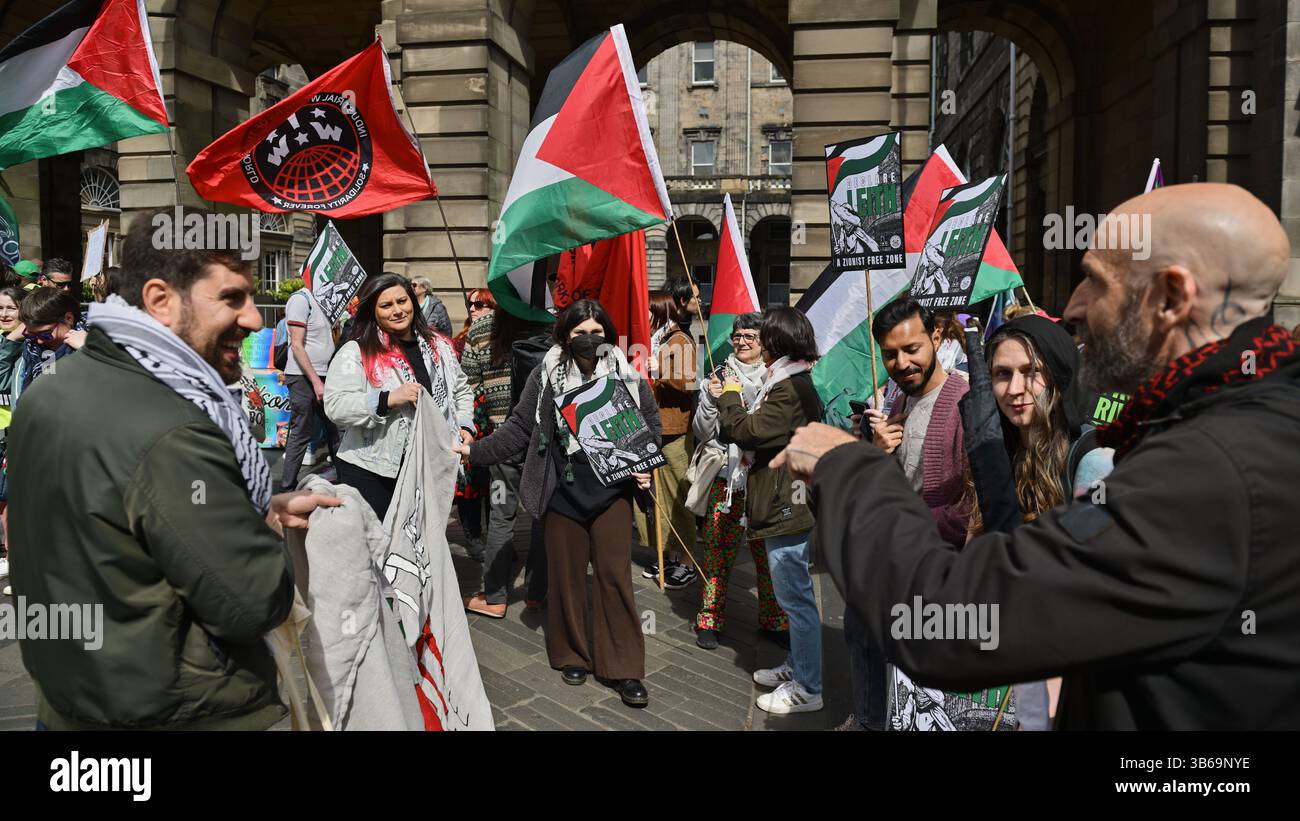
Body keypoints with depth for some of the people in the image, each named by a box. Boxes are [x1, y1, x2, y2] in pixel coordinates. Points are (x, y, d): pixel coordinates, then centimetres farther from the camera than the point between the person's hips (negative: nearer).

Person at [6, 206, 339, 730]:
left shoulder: (47, 392, -3)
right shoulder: (171, 438, -30)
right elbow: (256, 603, -26)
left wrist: (260, 513, 3)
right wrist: (270, 533, -7)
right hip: (174, 714, -8)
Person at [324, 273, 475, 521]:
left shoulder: (438, 346, 7)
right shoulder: (355, 352, -9)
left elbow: (461, 390, 19)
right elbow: (335, 406, -18)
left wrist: (464, 426, 4)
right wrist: (388, 399, -26)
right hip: (371, 473, -5)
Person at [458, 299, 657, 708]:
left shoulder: (626, 375, -1)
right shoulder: (546, 375, -3)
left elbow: (650, 421, 10)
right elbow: (520, 427, -1)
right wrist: (476, 451, -10)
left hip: (612, 490, 0)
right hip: (563, 492, 0)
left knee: (614, 575, 0)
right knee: (567, 574, 10)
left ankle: (624, 668, 9)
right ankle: (572, 655, 28)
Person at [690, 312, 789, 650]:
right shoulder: (719, 377, 6)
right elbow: (702, 433, 3)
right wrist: (710, 400, -12)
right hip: (725, 477, -1)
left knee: (769, 552, 4)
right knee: (717, 549, 1)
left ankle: (774, 619, 19)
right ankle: (710, 619, 14)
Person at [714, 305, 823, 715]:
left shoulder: (791, 389, -21)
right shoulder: (797, 381, 13)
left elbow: (745, 431, -20)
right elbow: (763, 431, 15)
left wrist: (730, 397, -4)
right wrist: (732, 398, 10)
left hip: (787, 509, -11)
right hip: (787, 505, 11)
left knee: (797, 599, -1)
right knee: (794, 596, 21)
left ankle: (807, 688, 10)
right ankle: (796, 668, 35)